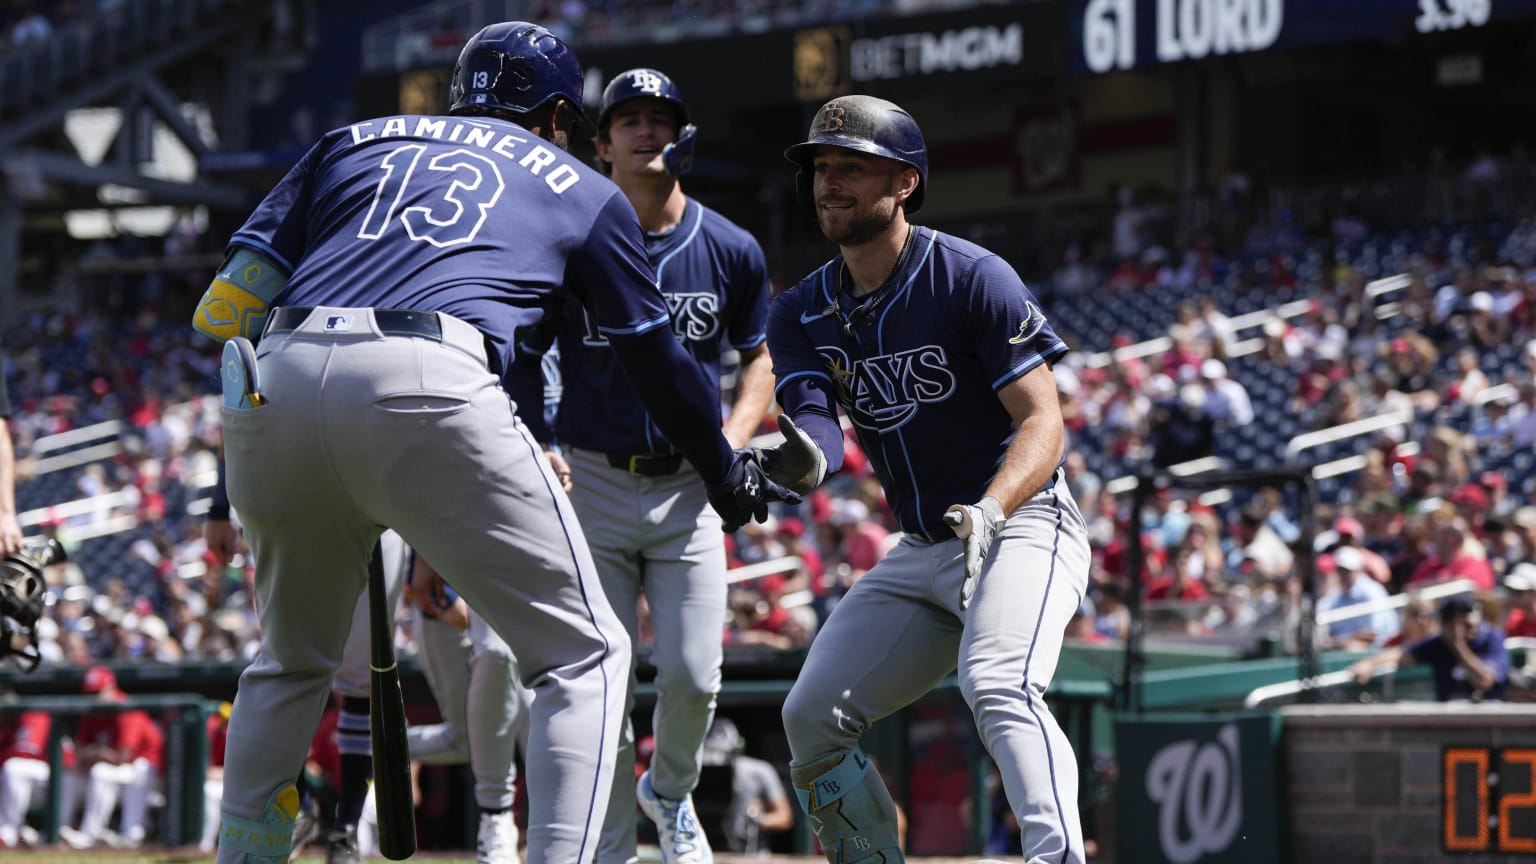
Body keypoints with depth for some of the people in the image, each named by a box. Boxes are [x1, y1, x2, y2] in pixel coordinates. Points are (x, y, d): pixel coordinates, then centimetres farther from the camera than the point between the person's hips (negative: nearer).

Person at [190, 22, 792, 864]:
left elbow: (226, 306, 19)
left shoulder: (355, 140, 30)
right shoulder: (582, 191, 26)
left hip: (273, 384, 4)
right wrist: (725, 471, 47)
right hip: (426, 385, -4)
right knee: (583, 654, 8)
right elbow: (656, 359, 31)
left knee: (291, 661, 26)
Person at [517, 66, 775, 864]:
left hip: (687, 489, 1)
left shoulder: (731, 252, 1)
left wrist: (734, 436, -3)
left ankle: (670, 793, 27)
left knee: (692, 678, -5)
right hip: (591, 484, -1)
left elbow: (759, 356, 15)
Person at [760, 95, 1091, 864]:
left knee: (997, 685, -33)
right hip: (918, 553, 7)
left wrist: (987, 514, -37)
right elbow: (816, 422, -12)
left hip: (1023, 525, -7)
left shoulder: (973, 278, -14)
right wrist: (800, 461, -39)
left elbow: (1044, 421, -18)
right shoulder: (802, 314, 4)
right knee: (811, 720, 1)